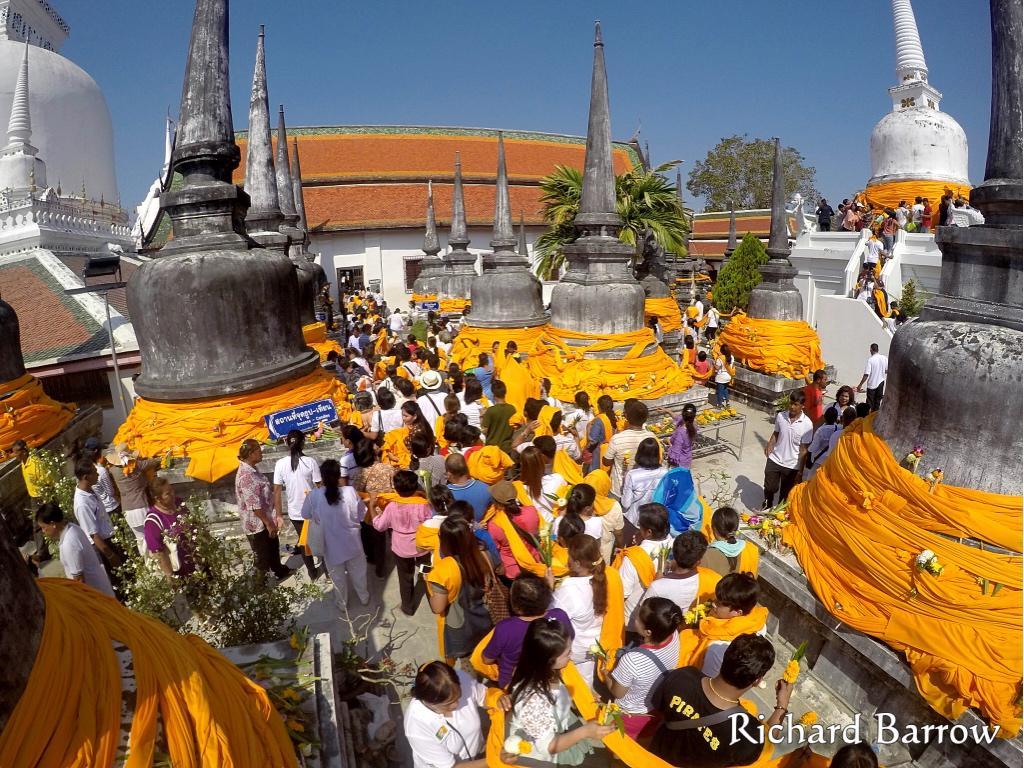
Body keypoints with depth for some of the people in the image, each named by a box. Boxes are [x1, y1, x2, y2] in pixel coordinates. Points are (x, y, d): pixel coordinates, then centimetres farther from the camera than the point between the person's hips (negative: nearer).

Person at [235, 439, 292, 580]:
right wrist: (268, 523, -20)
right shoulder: (246, 475, -27)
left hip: (265, 521, 10)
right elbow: (254, 506, -28)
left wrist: (272, 520, 20)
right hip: (257, 525, -10)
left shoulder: (252, 470, 4)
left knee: (273, 549, 27)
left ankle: (280, 571, 47)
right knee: (262, 557, 8)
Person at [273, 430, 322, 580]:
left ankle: (312, 572, 32)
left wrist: (279, 514, 4)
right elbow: (320, 487, -11)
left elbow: (277, 491, -7)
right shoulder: (310, 462, -16)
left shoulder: (280, 464, -11)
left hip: (295, 511, 1)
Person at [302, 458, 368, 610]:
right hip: (352, 543, 0)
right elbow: (362, 515, -8)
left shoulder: (314, 495, -20)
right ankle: (363, 597, 46)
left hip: (331, 546, 0)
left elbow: (305, 515, -1)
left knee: (338, 577, 24)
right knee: (358, 572, 25)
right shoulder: (350, 491, -20)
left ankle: (342, 604, 43)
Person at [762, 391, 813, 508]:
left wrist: (800, 471, -9)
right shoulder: (780, 416, -8)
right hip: (774, 460, 2)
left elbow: (803, 449, -11)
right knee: (770, 487, 14)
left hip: (791, 465, -2)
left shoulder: (807, 424, -16)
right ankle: (767, 507, 42)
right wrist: (770, 444, -13)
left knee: (785, 493, 15)